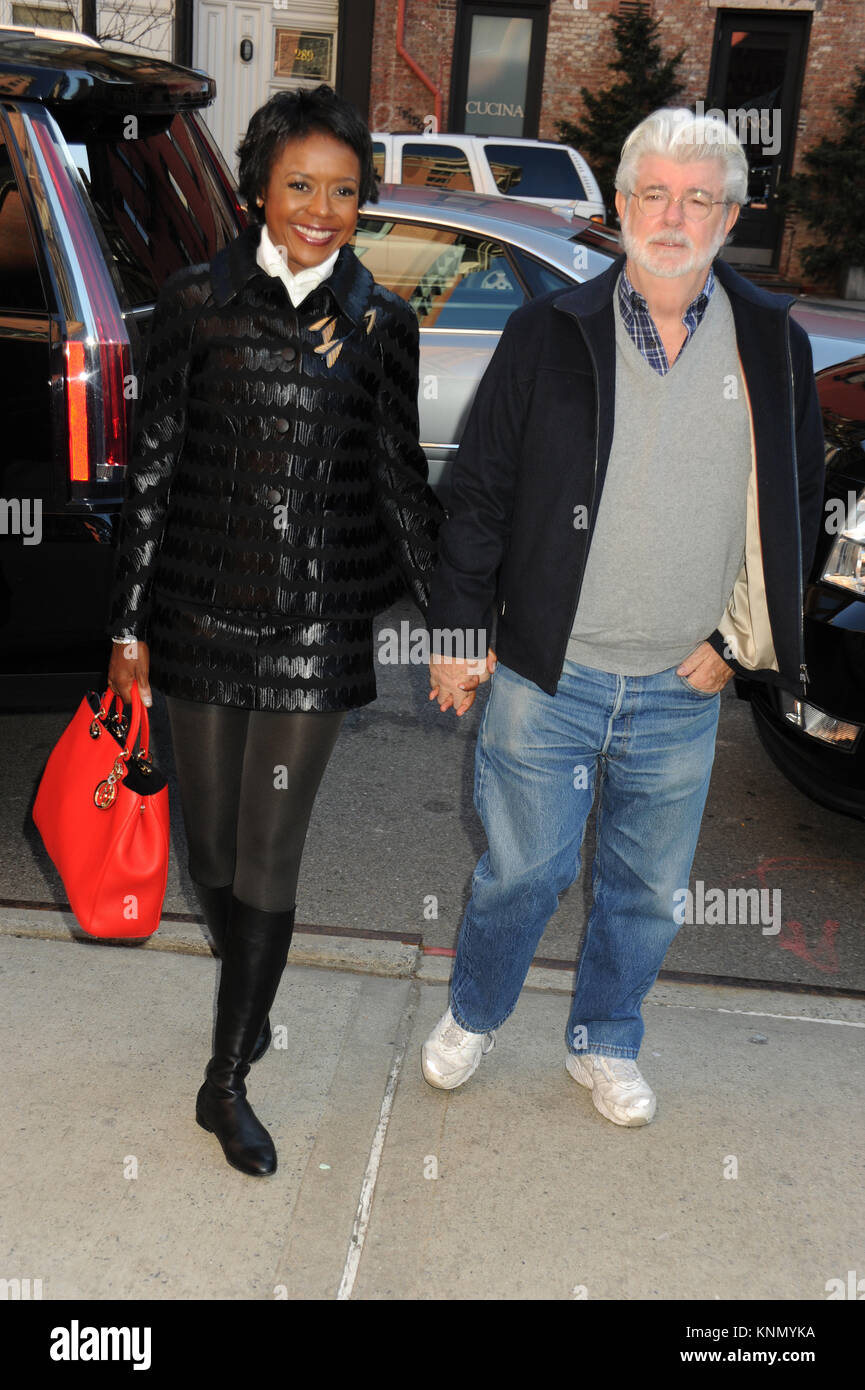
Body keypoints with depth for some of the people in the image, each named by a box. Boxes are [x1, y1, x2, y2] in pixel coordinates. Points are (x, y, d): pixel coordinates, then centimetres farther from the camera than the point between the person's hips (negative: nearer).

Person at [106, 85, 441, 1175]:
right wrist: (128, 623, 1)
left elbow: (399, 476, 9)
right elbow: (152, 466, 2)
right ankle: (246, 989, 41)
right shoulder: (196, 301, 0)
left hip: (318, 625, 0)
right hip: (204, 613, 1)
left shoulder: (381, 322, 2)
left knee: (270, 855, 2)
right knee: (208, 839, 12)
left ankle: (226, 1083, 17)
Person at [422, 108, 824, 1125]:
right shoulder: (550, 332, -3)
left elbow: (796, 510, 8)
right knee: (523, 869, 9)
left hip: (684, 692, 2)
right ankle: (472, 1017, 38)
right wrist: (458, 633, -1)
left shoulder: (773, 346, 2)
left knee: (649, 888, 15)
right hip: (546, 673, -2)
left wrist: (738, 641, 1)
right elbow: (479, 492, 0)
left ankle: (605, 1044, 39)